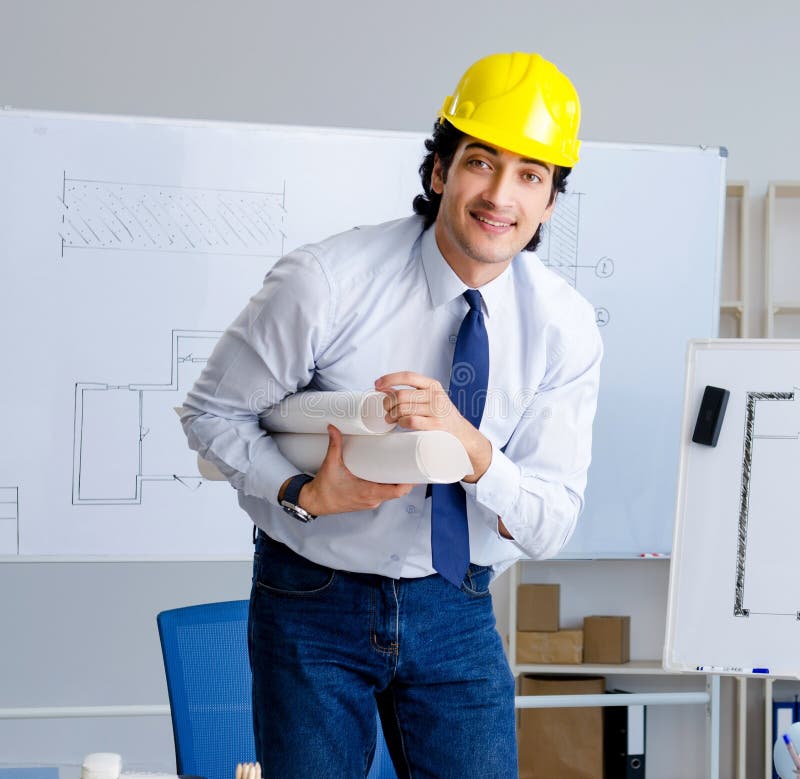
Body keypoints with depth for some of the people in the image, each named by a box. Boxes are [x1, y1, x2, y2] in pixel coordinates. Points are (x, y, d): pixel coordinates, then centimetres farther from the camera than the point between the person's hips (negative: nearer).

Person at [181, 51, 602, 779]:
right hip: (314, 601, -2)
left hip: (455, 609, 2)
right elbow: (212, 413, -6)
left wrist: (467, 442, -30)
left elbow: (550, 527, -11)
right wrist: (305, 495, -22)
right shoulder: (327, 280, -17)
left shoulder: (565, 327, -9)